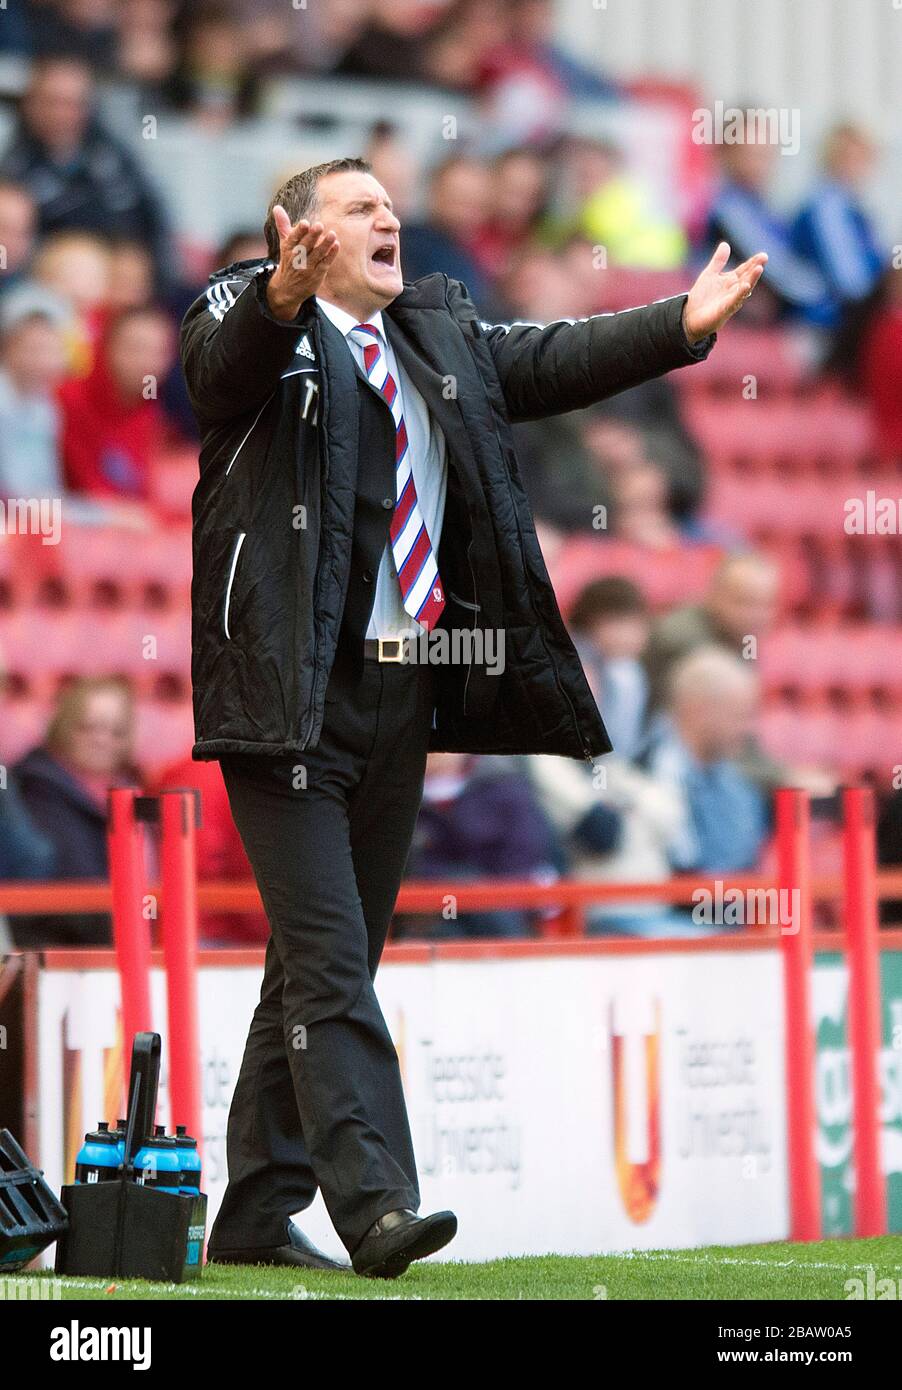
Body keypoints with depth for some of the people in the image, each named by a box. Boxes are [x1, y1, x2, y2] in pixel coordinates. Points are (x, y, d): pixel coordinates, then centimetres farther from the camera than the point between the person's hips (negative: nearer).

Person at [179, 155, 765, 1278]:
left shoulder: (439, 336, 18)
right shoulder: (250, 321, -2)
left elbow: (552, 361, 9)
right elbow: (221, 362, -24)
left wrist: (681, 325, -5)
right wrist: (282, 297, -46)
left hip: (401, 696, 7)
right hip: (292, 692, -7)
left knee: (325, 961, 11)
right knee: (327, 957, -12)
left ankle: (257, 1216, 18)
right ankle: (374, 1203, -19)